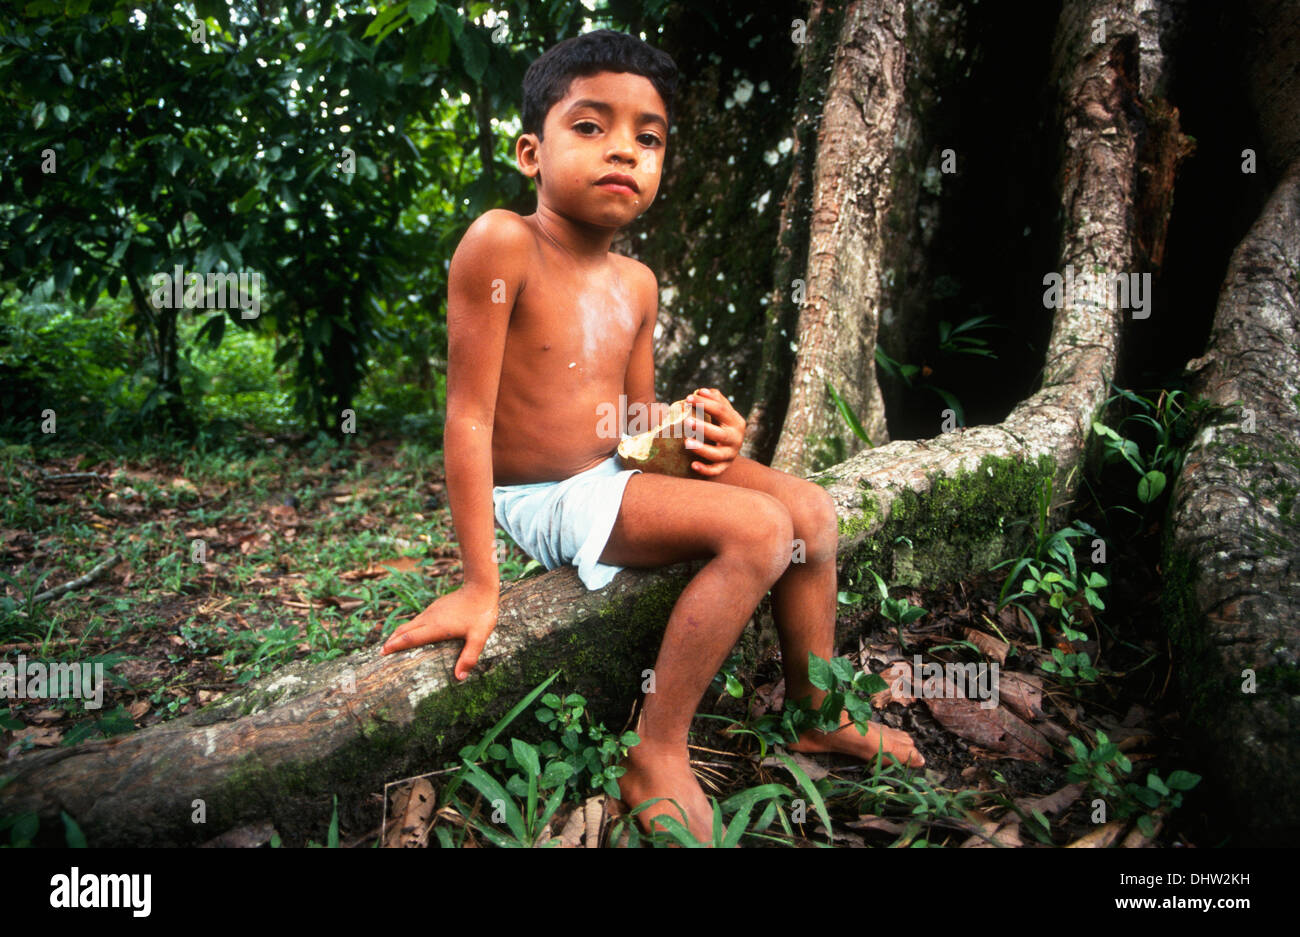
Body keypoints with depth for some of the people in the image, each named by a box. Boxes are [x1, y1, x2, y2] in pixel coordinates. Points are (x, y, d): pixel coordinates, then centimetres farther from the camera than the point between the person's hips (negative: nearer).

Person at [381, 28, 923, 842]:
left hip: (620, 473, 8)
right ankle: (658, 758, -12)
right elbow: (470, 413, -23)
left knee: (813, 508, 6)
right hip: (544, 498, -8)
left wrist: (695, 430, -12)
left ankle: (816, 711, 24)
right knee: (758, 526, -23)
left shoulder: (637, 285, 2)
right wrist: (479, 585, -23)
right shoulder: (501, 243, -21)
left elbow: (637, 413, 13)